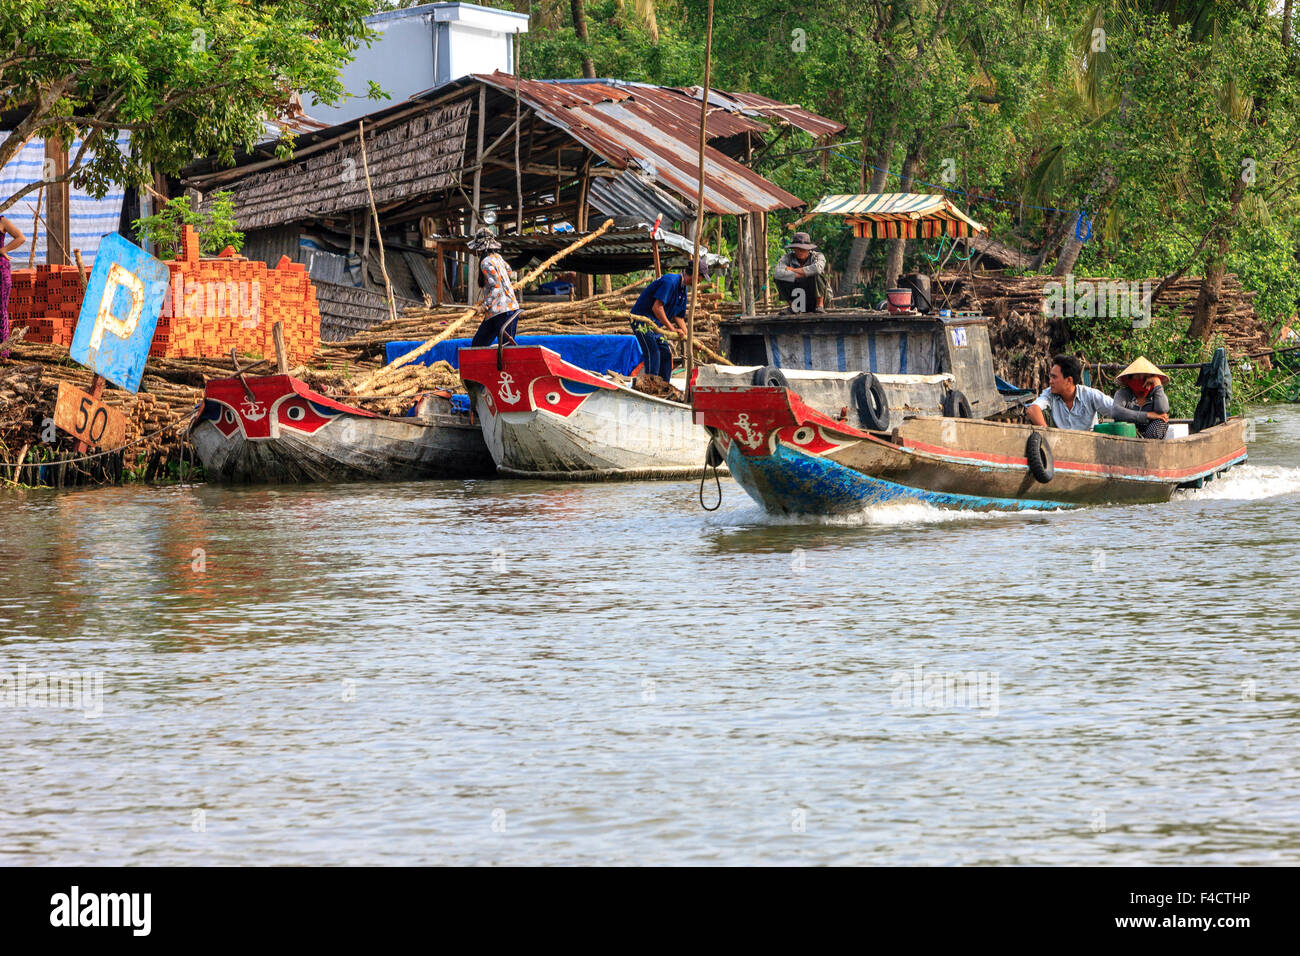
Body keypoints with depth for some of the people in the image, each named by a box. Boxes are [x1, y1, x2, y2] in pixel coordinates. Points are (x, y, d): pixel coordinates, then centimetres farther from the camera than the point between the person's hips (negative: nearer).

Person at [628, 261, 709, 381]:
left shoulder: (682, 290, 11)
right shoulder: (670, 281, -21)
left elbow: (678, 316, 19)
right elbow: (657, 308, -28)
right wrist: (672, 328, -23)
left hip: (654, 323, 10)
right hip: (642, 319, -10)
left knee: (666, 354, 9)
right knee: (653, 353, -18)